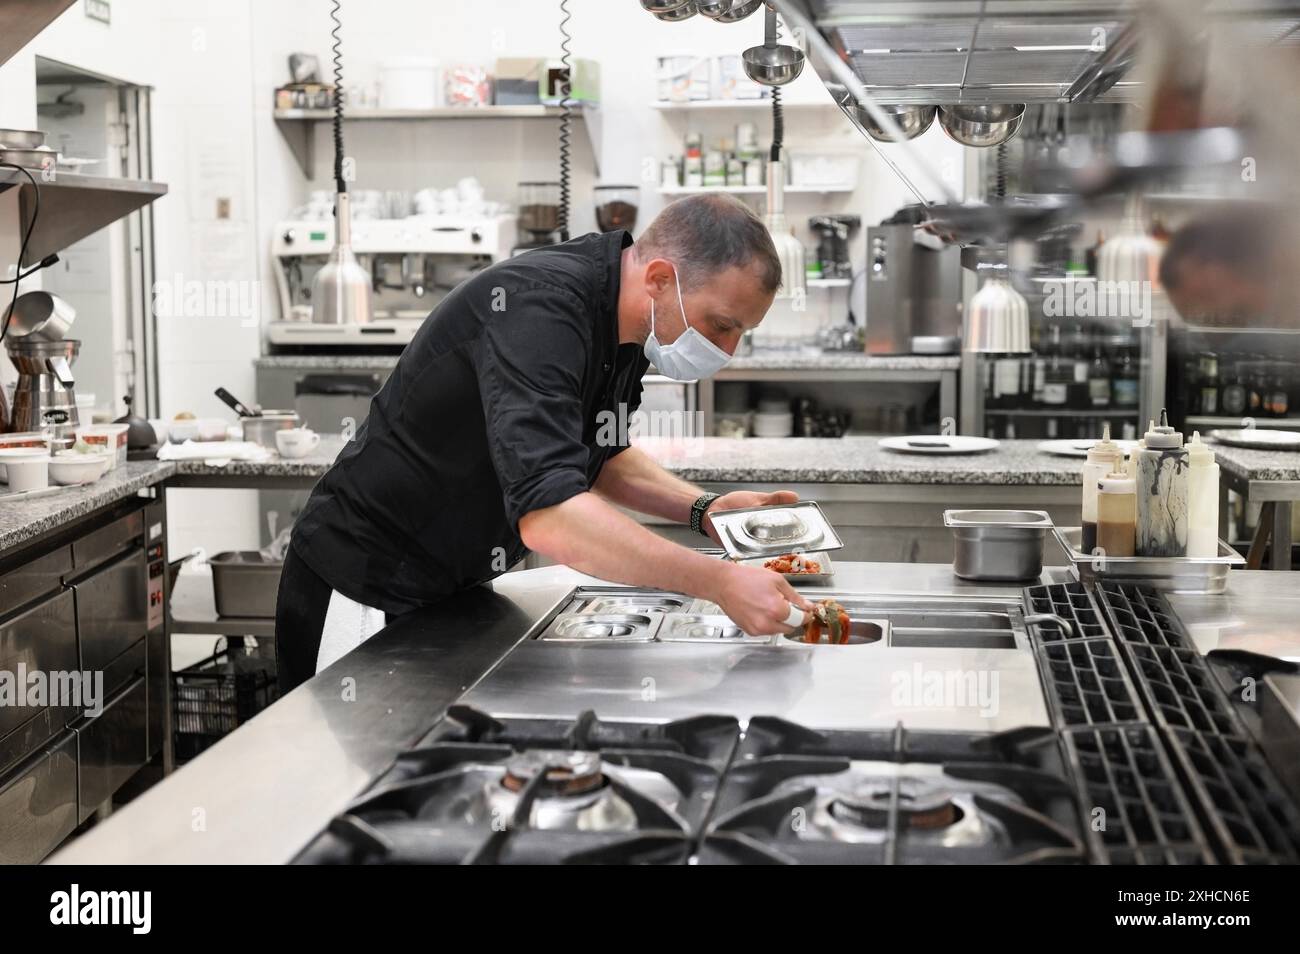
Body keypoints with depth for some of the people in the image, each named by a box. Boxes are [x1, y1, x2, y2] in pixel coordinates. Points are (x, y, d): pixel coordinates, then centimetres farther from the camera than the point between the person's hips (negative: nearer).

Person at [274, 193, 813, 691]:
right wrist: (718, 581, -42)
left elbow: (598, 455, 17)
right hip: (368, 602, -9)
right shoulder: (539, 308, -29)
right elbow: (548, 515, -42)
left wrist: (702, 509, 0)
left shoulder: (624, 323, 0)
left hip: (456, 588, 9)